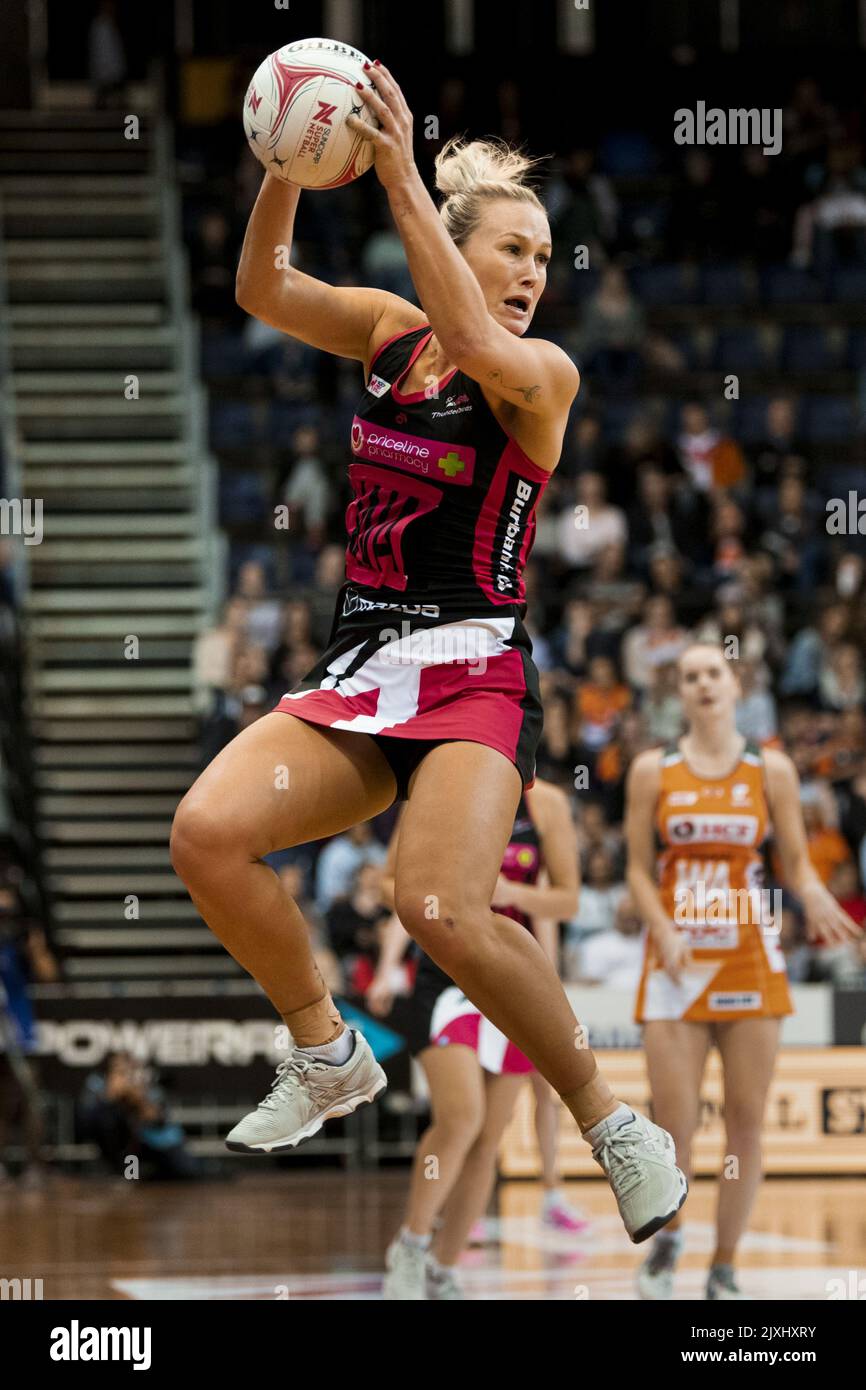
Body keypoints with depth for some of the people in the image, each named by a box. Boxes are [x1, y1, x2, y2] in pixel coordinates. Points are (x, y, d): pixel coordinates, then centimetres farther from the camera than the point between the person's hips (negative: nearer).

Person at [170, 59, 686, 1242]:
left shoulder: (544, 375, -4)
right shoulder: (390, 331, 10)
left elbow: (474, 341, -26)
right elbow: (262, 292, -2)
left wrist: (402, 179, -32)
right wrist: (286, 169, -19)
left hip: (472, 669, -5)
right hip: (358, 668, 5)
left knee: (444, 911, -27)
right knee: (207, 833, -18)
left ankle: (616, 1128, -10)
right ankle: (329, 1059, 5)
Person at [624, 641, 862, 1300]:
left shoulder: (771, 769, 5)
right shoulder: (653, 770, 3)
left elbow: (797, 861, 6)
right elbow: (639, 869, 4)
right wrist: (666, 931, -13)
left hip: (751, 957, 1)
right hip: (677, 959, -1)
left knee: (746, 1121, 0)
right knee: (675, 1123, -6)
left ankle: (724, 1269, 10)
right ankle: (667, 1235, 20)